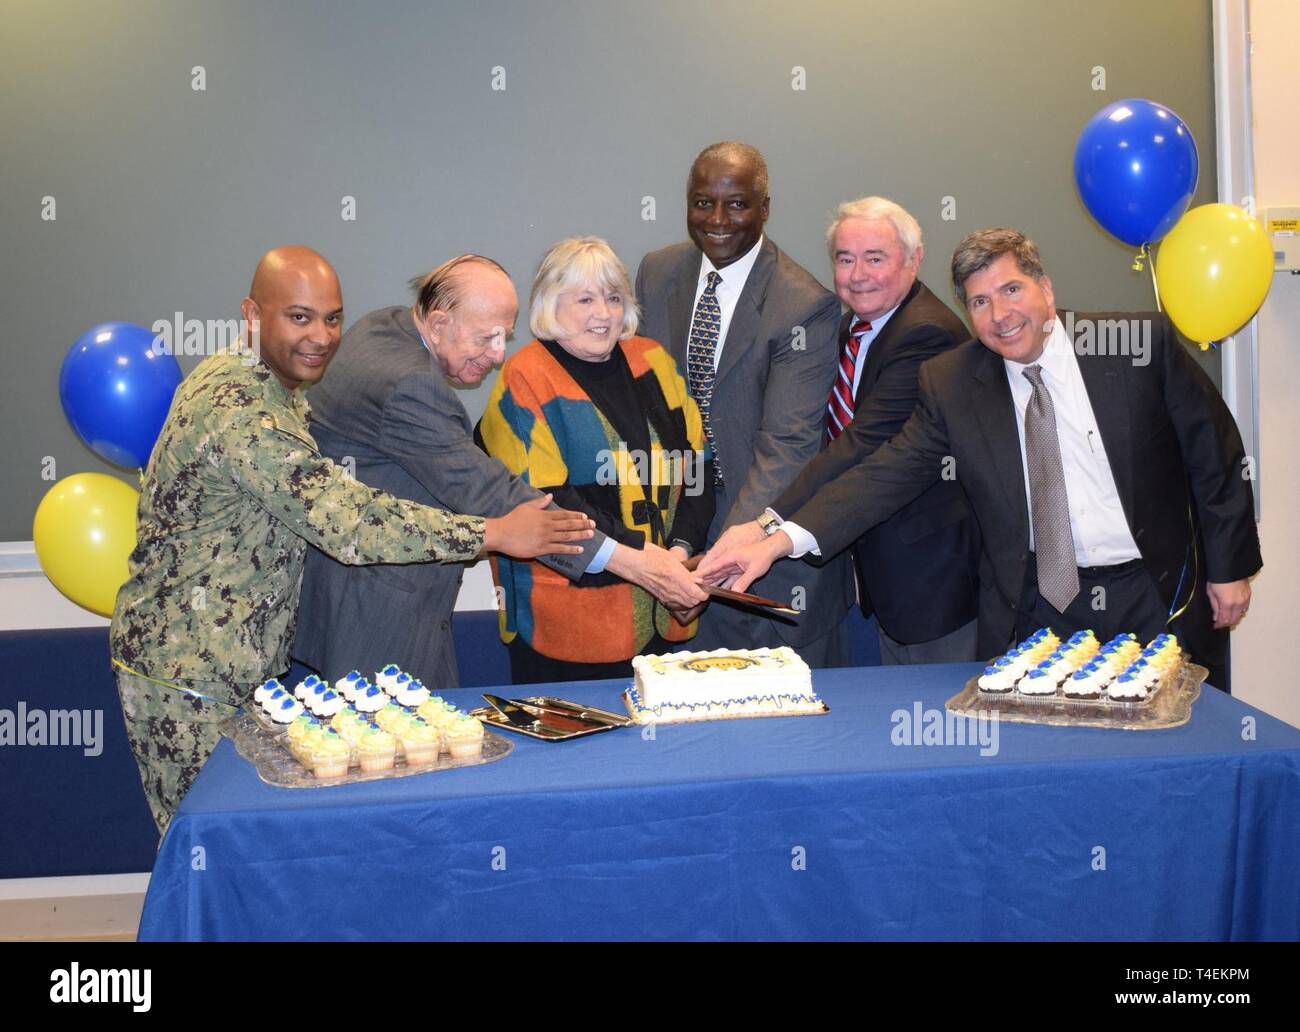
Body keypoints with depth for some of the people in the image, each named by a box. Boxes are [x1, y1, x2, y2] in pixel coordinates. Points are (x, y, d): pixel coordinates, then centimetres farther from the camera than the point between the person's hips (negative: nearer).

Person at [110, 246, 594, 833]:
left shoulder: (260, 385, 9)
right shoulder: (239, 411, -25)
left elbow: (315, 493, 22)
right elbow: (349, 524, -31)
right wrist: (494, 534, -28)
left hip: (241, 669, 10)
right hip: (190, 680, -10)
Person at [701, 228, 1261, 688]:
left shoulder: (1142, 343, -7)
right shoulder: (949, 383, -4)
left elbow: (1214, 454, 1)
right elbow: (888, 474, -12)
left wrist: (1229, 566, 3)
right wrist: (779, 539, -25)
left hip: (1156, 599, 0)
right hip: (1037, 605, 0)